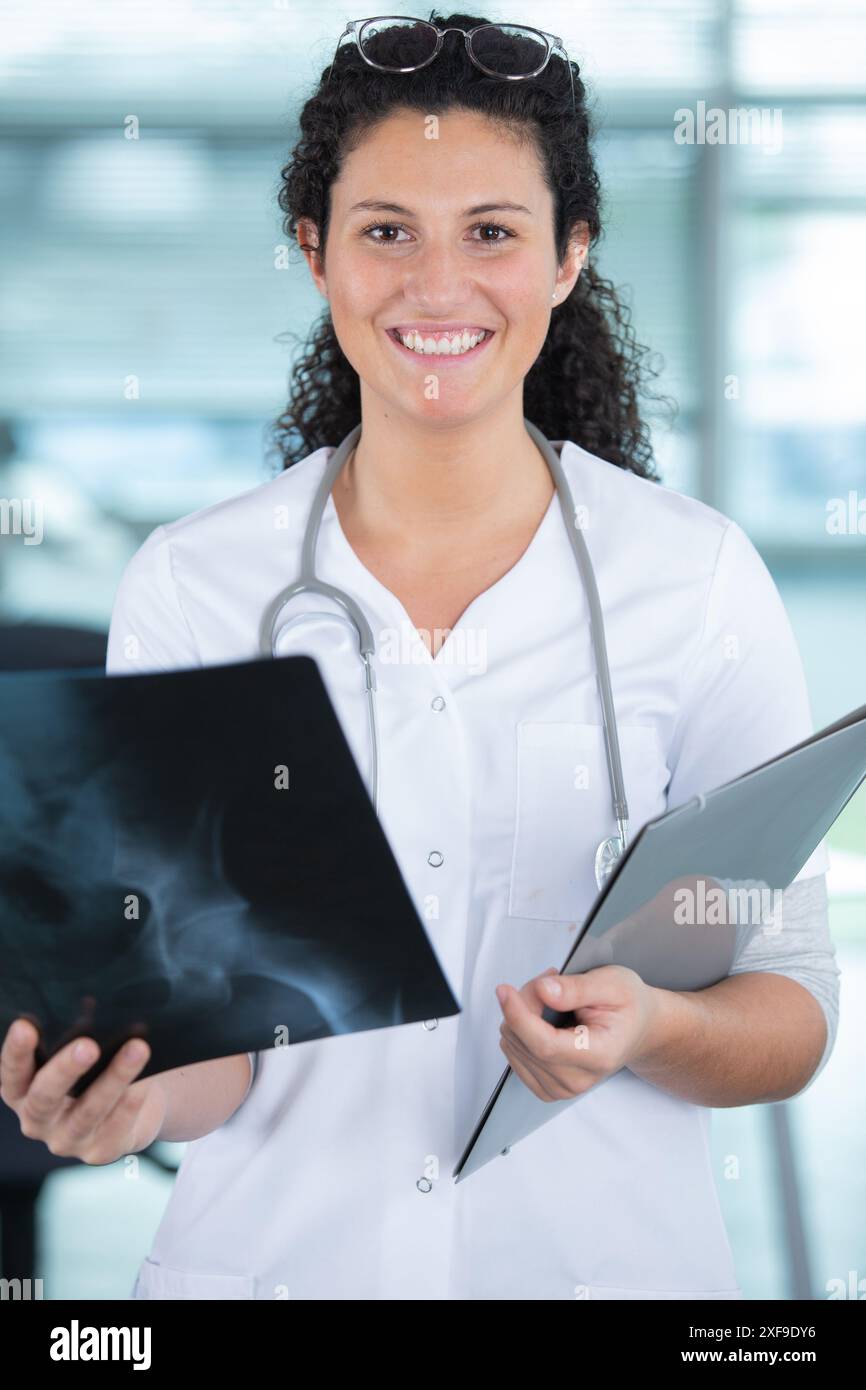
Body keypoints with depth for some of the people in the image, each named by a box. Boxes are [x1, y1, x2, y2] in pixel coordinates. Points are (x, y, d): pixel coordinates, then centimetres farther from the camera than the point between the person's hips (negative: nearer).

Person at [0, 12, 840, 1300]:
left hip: (605, 1248, 0)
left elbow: (794, 1012, -1)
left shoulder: (700, 577, -5)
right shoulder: (187, 586, -2)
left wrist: (652, 1030, -20)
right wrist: (131, 1090, -22)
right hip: (274, 1249, 1)